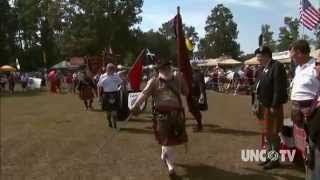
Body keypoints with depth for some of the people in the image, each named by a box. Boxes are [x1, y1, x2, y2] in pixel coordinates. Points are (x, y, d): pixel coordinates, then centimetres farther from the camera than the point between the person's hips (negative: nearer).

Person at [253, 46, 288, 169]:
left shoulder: (277, 66, -15)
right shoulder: (264, 69, 12)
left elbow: (279, 88, -21)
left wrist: (274, 106, -21)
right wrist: (259, 104, 12)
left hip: (273, 106, -9)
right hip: (264, 106, 9)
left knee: (273, 133, 1)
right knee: (266, 133, 16)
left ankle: (275, 159, 13)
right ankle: (269, 156, 28)